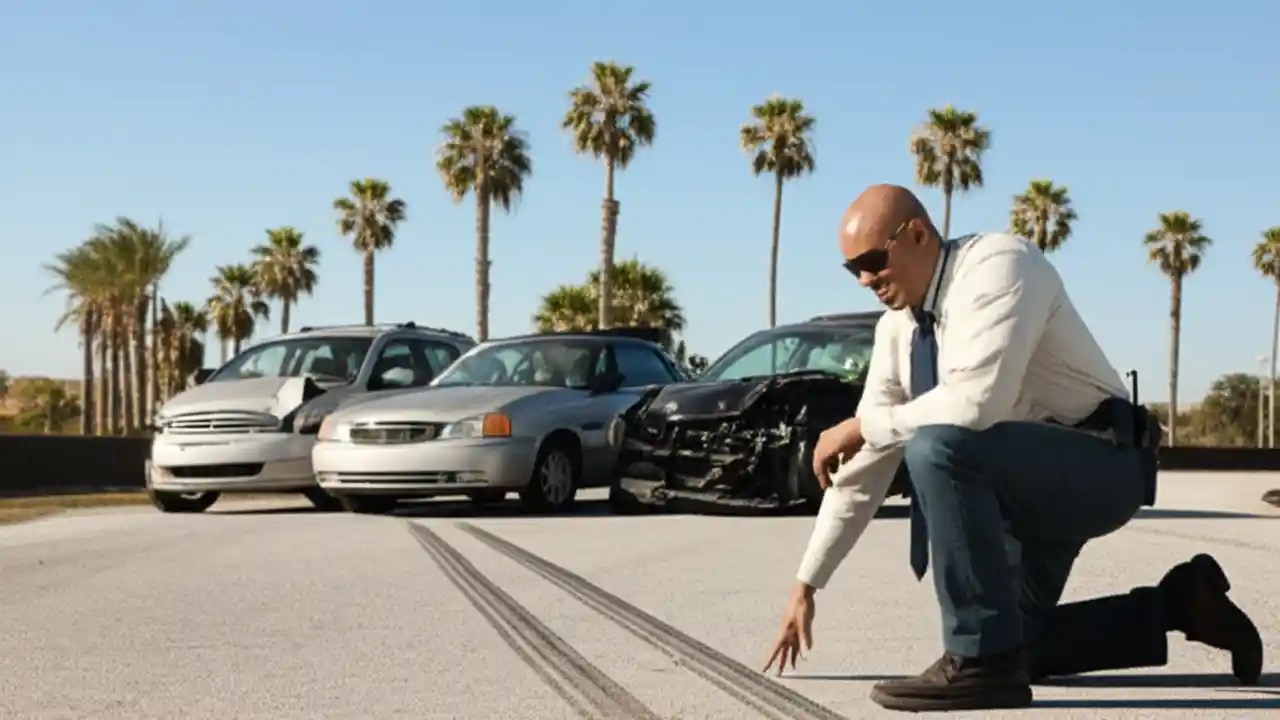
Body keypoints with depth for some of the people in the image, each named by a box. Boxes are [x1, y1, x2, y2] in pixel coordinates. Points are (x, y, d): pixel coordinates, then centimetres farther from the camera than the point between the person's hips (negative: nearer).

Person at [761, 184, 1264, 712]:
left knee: (937, 449, -34)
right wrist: (806, 585, 3)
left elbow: (978, 401, -35)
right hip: (1023, 481, 10)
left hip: (1097, 467, -10)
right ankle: (1175, 605, 24)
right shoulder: (896, 328, 2)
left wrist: (863, 424, -22)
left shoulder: (999, 265, -21)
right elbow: (865, 468, 4)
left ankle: (982, 664, -24)